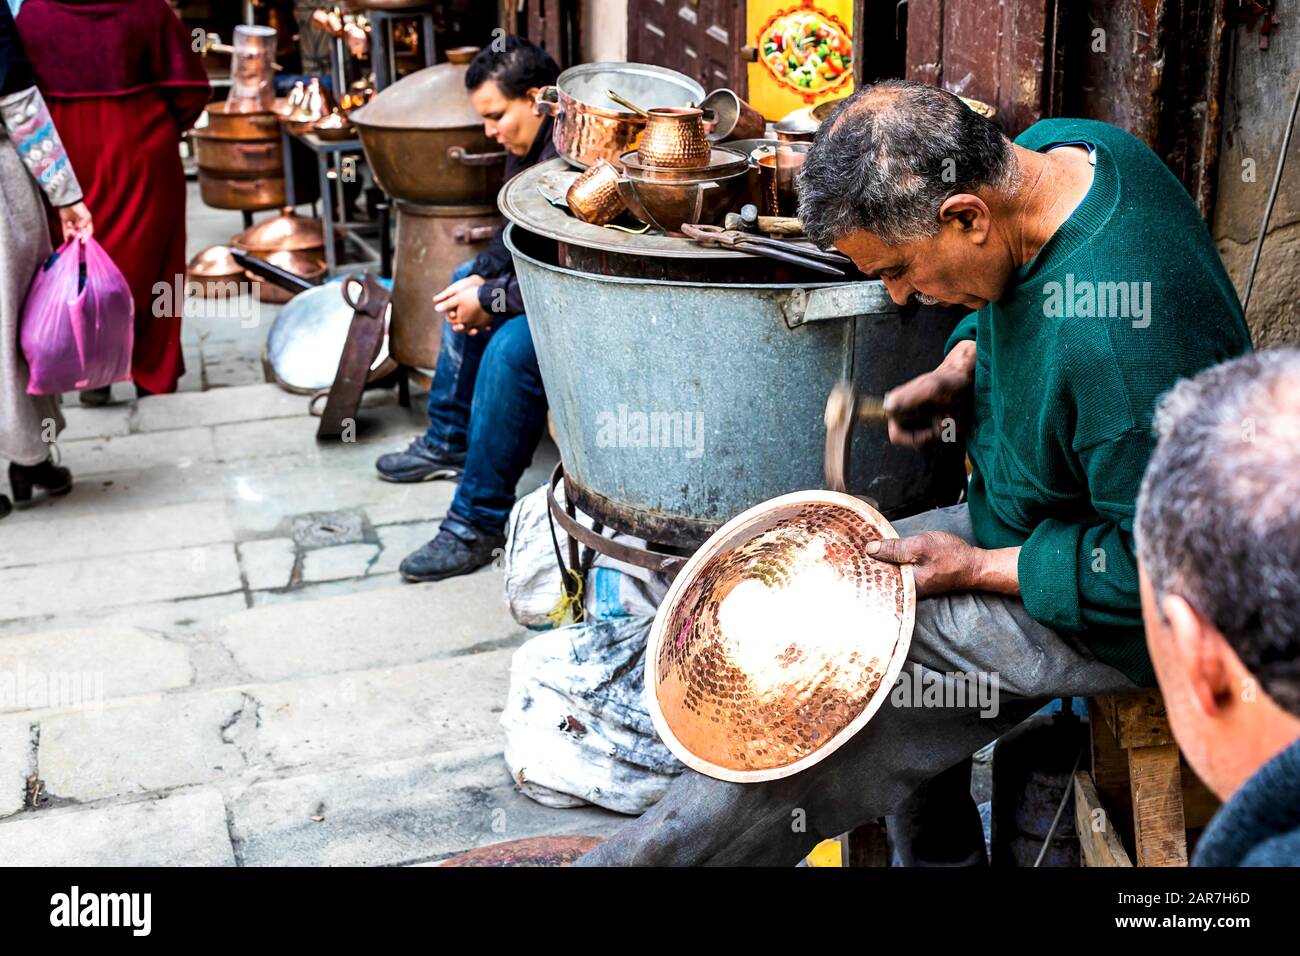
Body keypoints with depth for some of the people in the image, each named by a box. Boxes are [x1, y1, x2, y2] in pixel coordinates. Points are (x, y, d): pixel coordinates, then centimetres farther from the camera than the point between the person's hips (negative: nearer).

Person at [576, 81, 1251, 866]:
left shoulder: (1121, 343, -38)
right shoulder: (1049, 149, -9)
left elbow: (1151, 569, -29)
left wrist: (977, 568, -20)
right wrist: (963, 368, -5)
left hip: (1121, 618, -9)